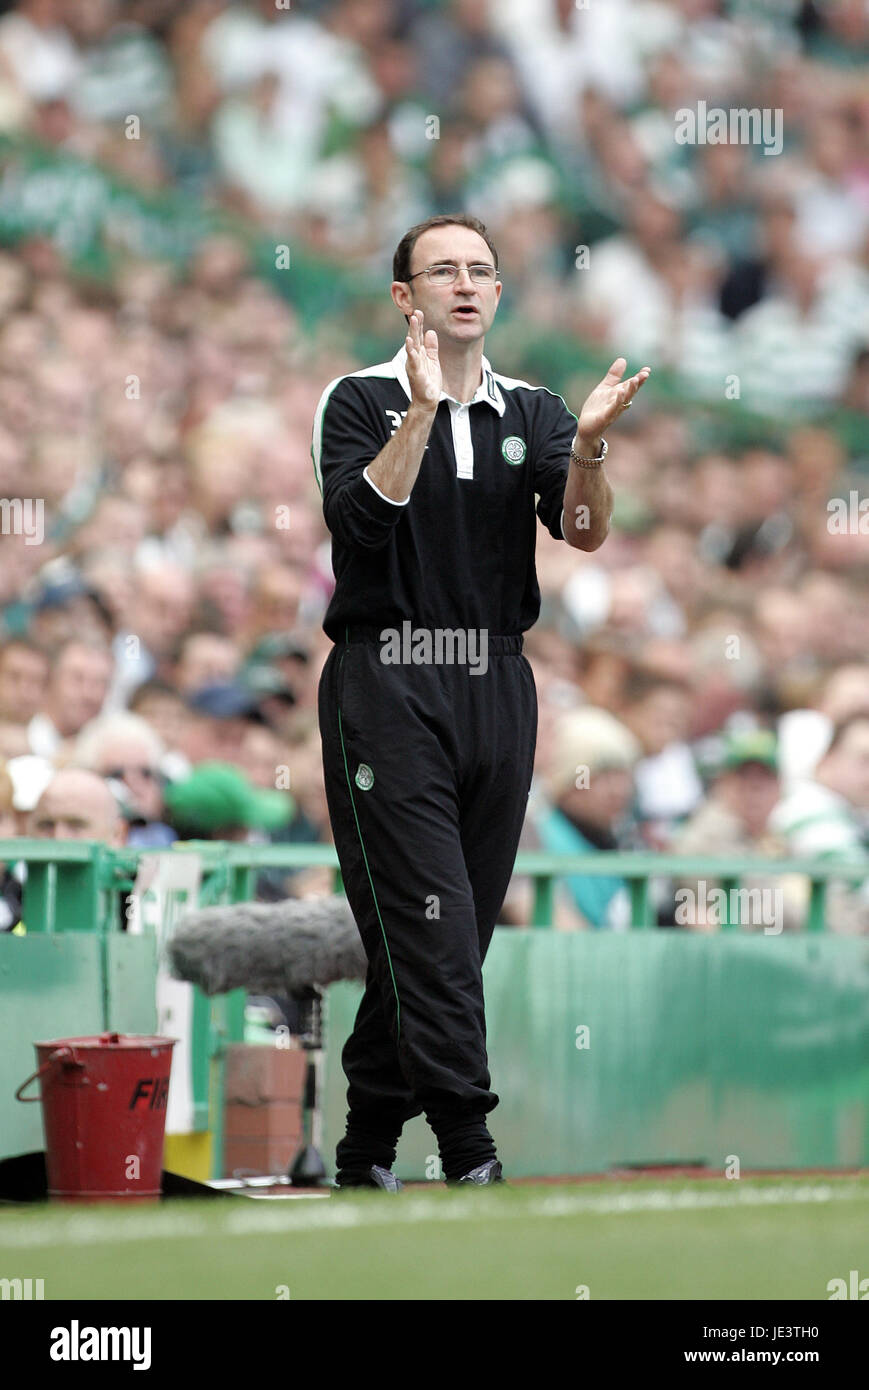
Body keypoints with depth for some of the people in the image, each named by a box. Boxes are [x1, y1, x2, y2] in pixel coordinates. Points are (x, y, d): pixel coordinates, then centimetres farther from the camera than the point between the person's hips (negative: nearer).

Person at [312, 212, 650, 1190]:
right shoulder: (360, 402, 0)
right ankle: (468, 1154, -18)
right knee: (429, 922, -14)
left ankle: (366, 1149, 17)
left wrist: (589, 447, -24)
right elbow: (360, 518, -17)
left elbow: (584, 532, -5)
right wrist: (423, 408, -24)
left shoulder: (533, 413, 11)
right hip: (387, 686, -5)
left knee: (457, 934, 7)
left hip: (495, 687, 5)